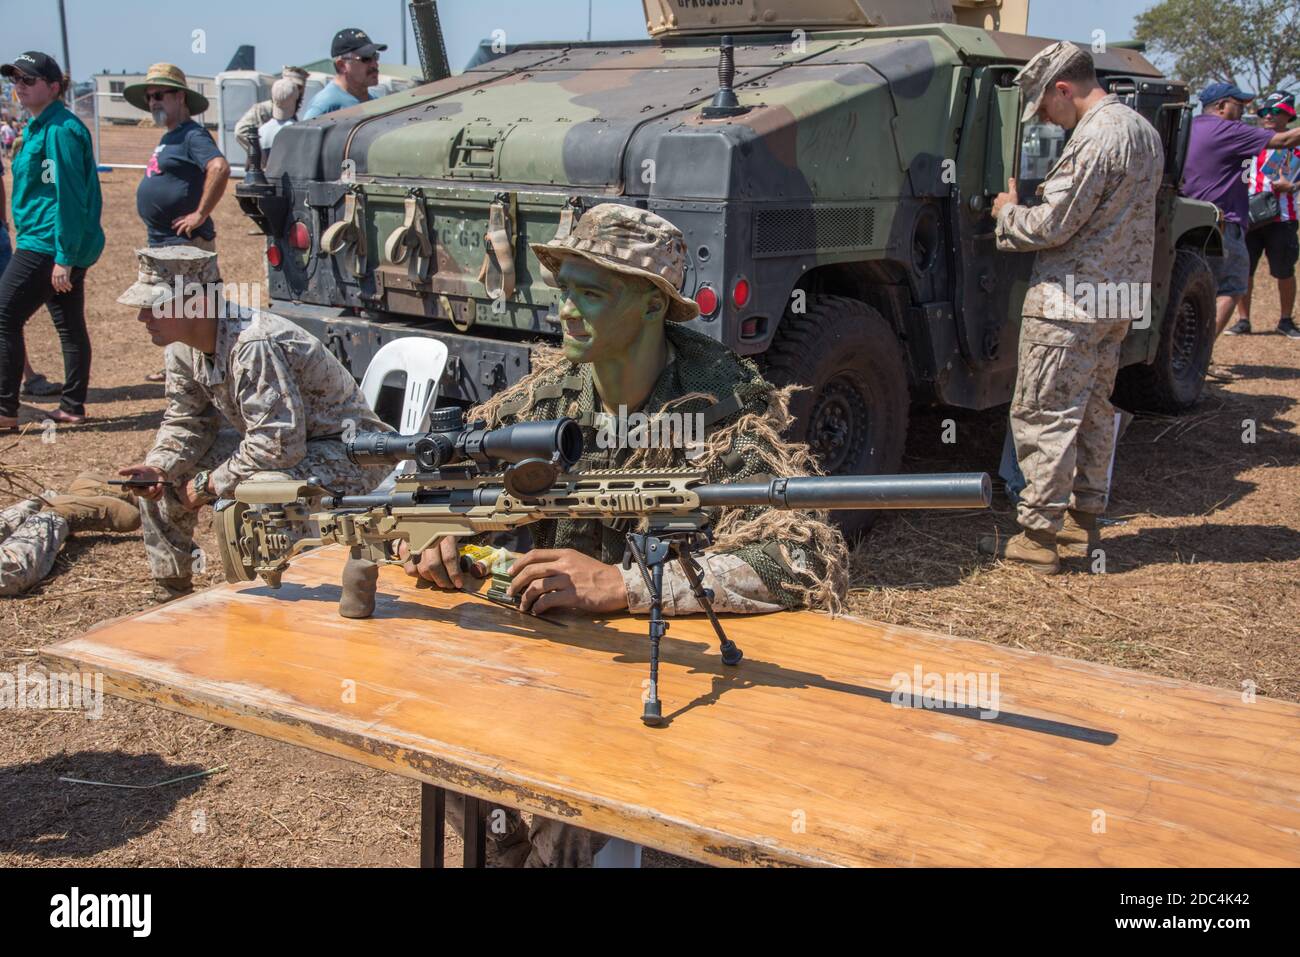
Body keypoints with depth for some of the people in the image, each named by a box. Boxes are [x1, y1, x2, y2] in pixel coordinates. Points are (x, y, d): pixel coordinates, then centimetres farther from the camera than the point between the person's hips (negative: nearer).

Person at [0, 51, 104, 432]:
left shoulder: (60, 130, -15)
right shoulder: (38, 127, 16)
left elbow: (69, 197, -20)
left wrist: (64, 258, -22)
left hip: (48, 245, -10)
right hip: (65, 248, 10)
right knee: (70, 326, 13)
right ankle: (73, 407, 20)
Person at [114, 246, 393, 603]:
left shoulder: (254, 346, -32)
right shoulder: (182, 349, -3)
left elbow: (279, 445, -35)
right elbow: (185, 422, 9)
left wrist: (210, 484, -23)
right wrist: (158, 468, -12)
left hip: (346, 456, -10)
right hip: (274, 441, 10)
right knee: (164, 477, 8)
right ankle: (170, 597, 23)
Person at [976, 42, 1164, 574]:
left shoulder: (1095, 139, -19)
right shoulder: (1142, 130, 13)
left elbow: (1052, 226, -20)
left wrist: (1008, 212, -1)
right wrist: (1026, 210, 14)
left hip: (1071, 300, -10)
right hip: (1122, 294, 10)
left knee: (1043, 416, -5)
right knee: (1093, 410, 18)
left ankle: (1037, 537, -2)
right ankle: (1084, 518, 27)